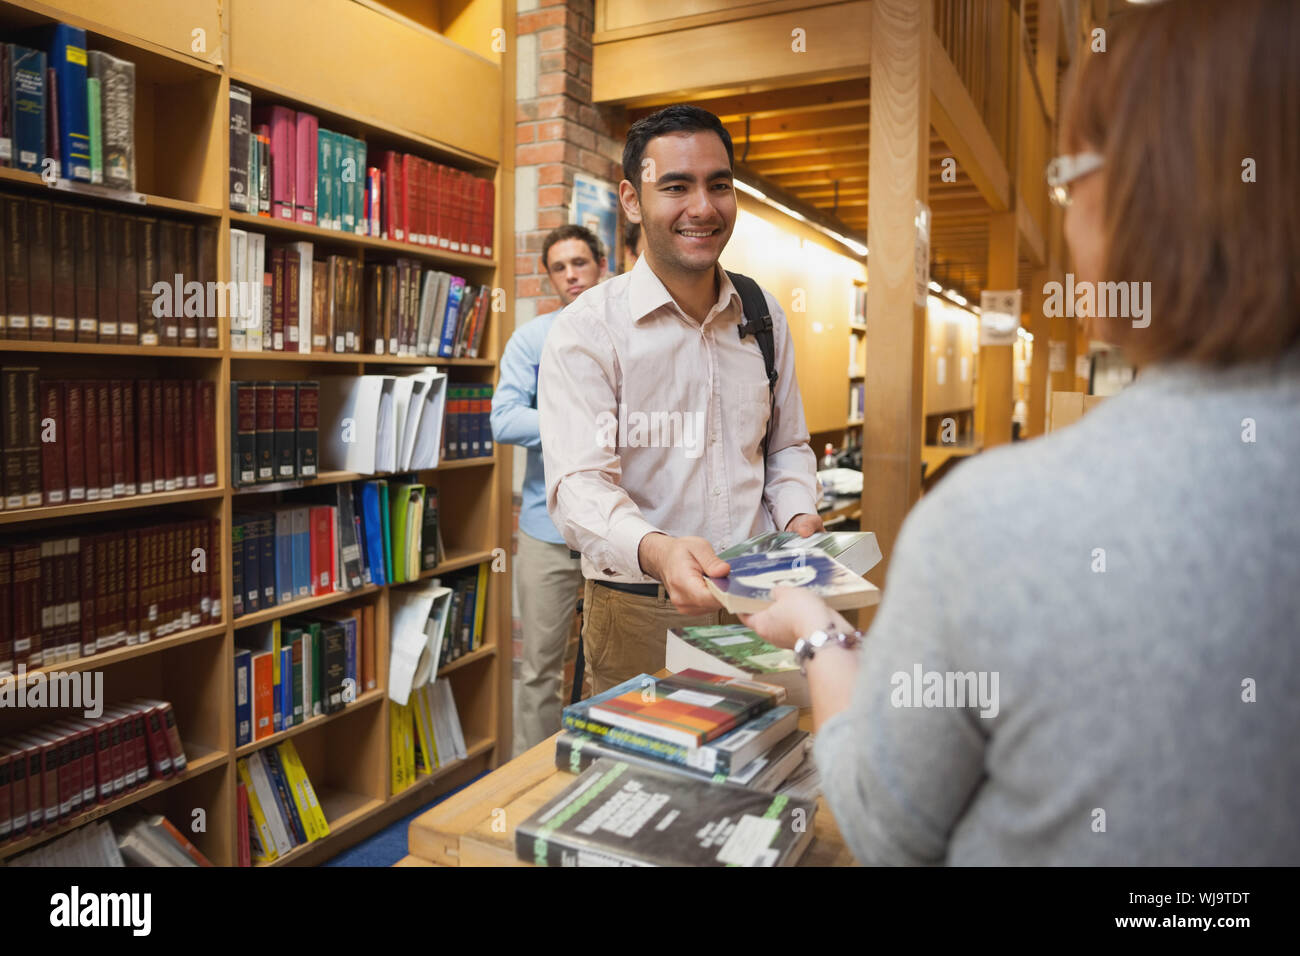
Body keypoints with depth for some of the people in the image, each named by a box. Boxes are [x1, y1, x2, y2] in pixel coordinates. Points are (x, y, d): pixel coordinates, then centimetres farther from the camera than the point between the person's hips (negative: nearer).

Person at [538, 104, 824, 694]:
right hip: (639, 612, -4)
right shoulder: (586, 330, -11)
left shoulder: (765, 317, 6)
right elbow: (579, 483, -22)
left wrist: (799, 517, -5)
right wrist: (657, 551, -41)